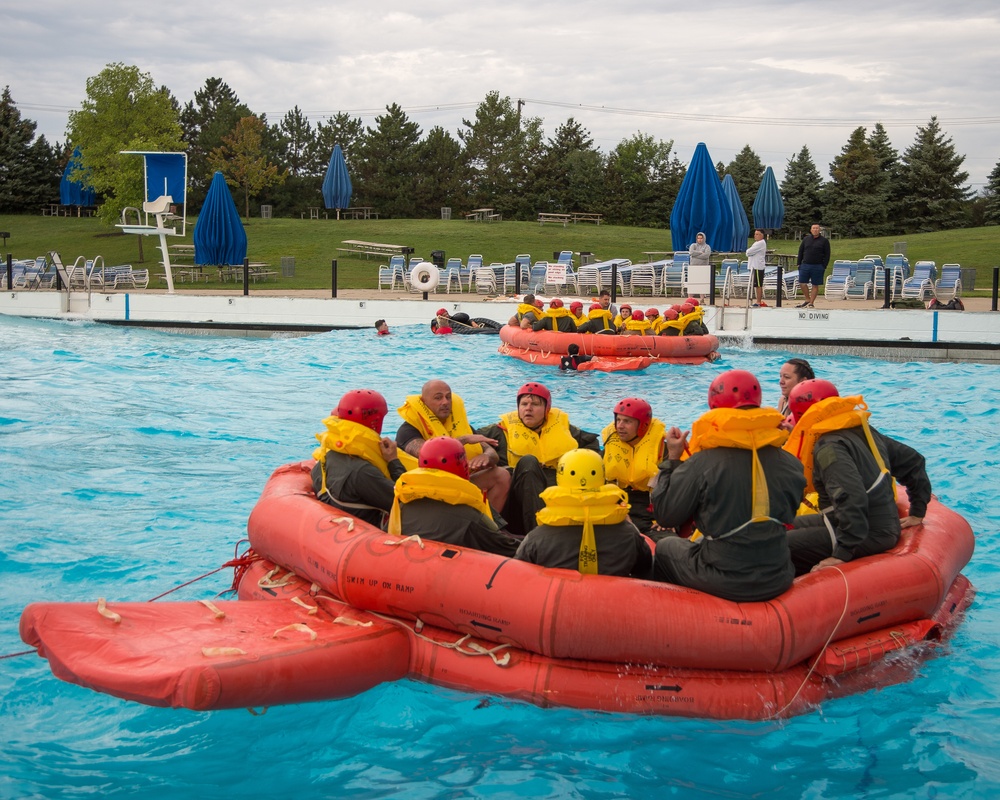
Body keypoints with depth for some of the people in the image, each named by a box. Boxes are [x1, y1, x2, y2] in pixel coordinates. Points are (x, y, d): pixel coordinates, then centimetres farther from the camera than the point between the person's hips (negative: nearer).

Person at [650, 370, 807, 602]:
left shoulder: (701, 465, -17)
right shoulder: (790, 464, -6)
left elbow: (665, 515, -7)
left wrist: (672, 459, 2)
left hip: (722, 583, -4)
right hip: (777, 582, 4)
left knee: (665, 547, 25)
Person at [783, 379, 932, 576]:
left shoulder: (829, 448, -18)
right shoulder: (865, 431, 11)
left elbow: (851, 499, -31)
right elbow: (913, 461, 19)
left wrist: (843, 553, -29)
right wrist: (917, 513, 23)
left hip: (868, 537, -10)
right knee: (789, 527, 18)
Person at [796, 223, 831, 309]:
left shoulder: (824, 241, 0)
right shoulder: (806, 239, 9)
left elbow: (827, 255, 0)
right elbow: (800, 252, 13)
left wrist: (824, 266, -8)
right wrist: (799, 263, 5)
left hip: (817, 266, -3)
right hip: (805, 265, 3)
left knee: (815, 285, 1)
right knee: (802, 283, 0)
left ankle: (811, 303, 8)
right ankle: (808, 299, 16)